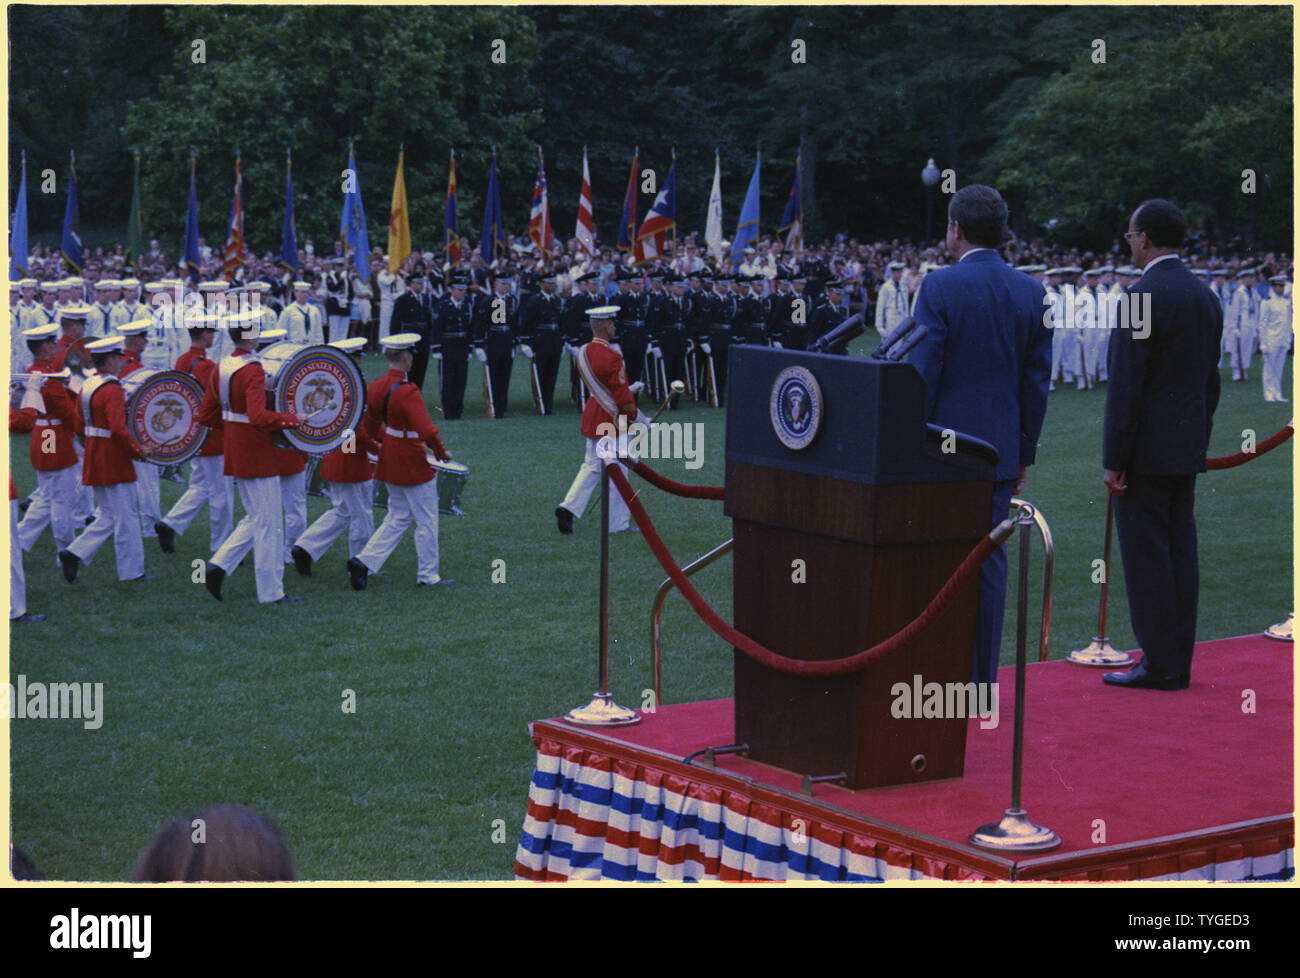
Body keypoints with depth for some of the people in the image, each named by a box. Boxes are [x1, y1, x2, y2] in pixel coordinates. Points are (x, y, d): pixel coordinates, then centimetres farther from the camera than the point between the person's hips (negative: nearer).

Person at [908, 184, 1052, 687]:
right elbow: (1037, 383, 7)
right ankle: (982, 681, 12)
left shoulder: (940, 286, -10)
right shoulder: (1032, 292, 5)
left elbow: (922, 372, -11)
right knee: (989, 562, 9)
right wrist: (1024, 454, 15)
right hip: (1000, 450, 5)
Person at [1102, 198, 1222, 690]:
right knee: (1180, 552, 10)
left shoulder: (1142, 297, -15)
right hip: (1187, 449, 8)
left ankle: (1159, 664, -1)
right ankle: (1178, 663, 14)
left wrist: (1113, 460, -14)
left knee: (1146, 556, -3)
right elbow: (1210, 381, 16)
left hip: (1146, 448, -8)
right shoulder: (1206, 296, 11)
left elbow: (1126, 385, -17)